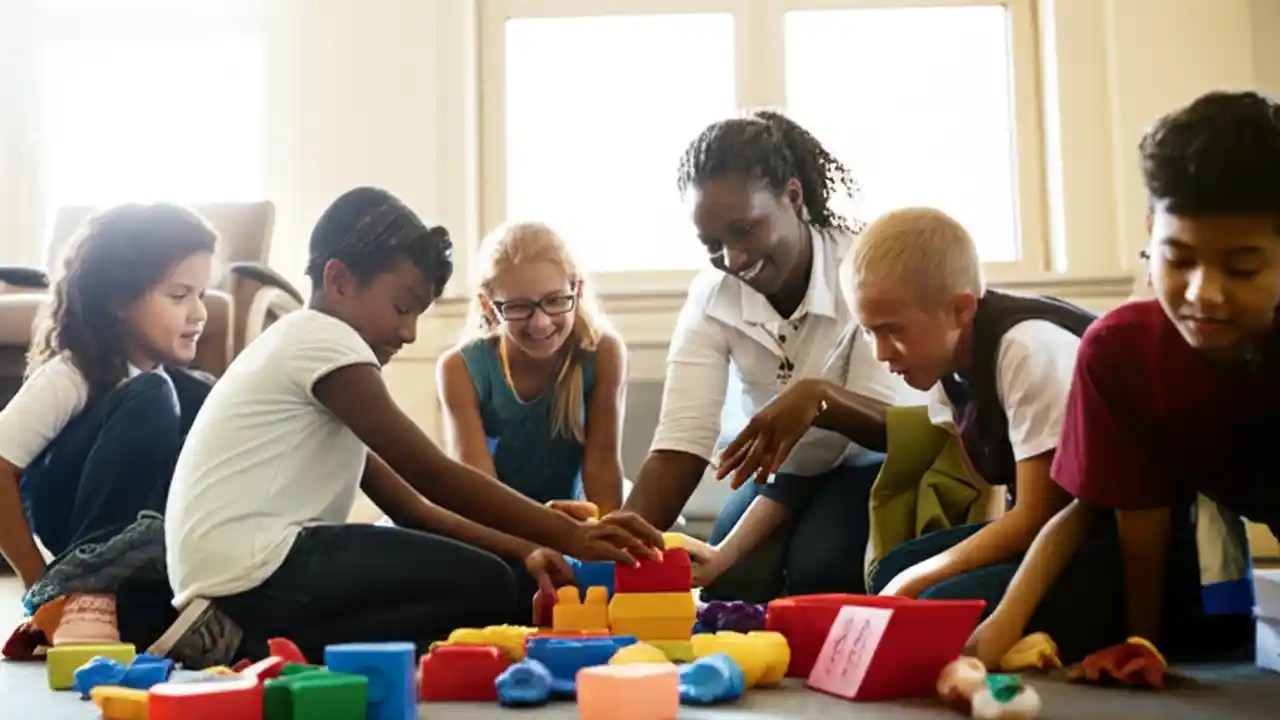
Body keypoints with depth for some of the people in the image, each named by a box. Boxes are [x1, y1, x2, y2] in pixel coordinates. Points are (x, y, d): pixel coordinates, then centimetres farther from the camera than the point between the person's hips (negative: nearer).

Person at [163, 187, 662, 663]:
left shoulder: (307, 352, 22)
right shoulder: (325, 341, -8)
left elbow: (410, 507, 16)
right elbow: (434, 478, -14)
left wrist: (523, 550, 6)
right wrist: (571, 537, -12)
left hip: (227, 574, 10)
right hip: (255, 568, -10)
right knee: (486, 587, -11)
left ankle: (249, 640, 2)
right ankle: (262, 650, -12)